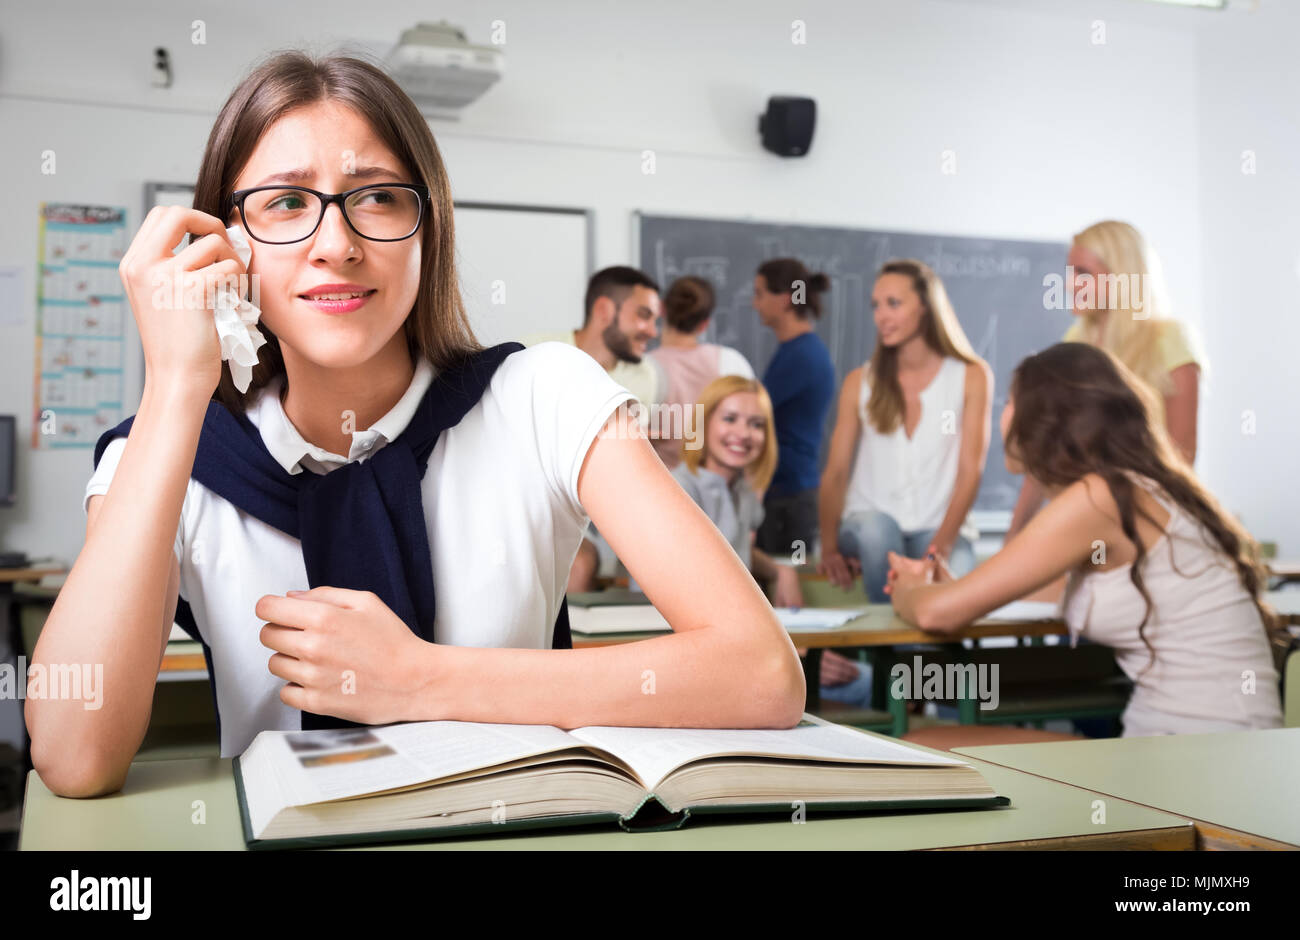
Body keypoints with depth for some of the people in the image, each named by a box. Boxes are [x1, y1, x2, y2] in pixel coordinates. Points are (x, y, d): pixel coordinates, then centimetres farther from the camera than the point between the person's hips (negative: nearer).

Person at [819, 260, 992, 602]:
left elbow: (970, 471, -5)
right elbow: (835, 472, 2)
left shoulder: (972, 377, 2)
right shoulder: (860, 382, 7)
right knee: (874, 528, -34)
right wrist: (829, 548, -12)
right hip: (868, 526, 2)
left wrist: (940, 546, -19)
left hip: (939, 529, -1)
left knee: (956, 571, -34)